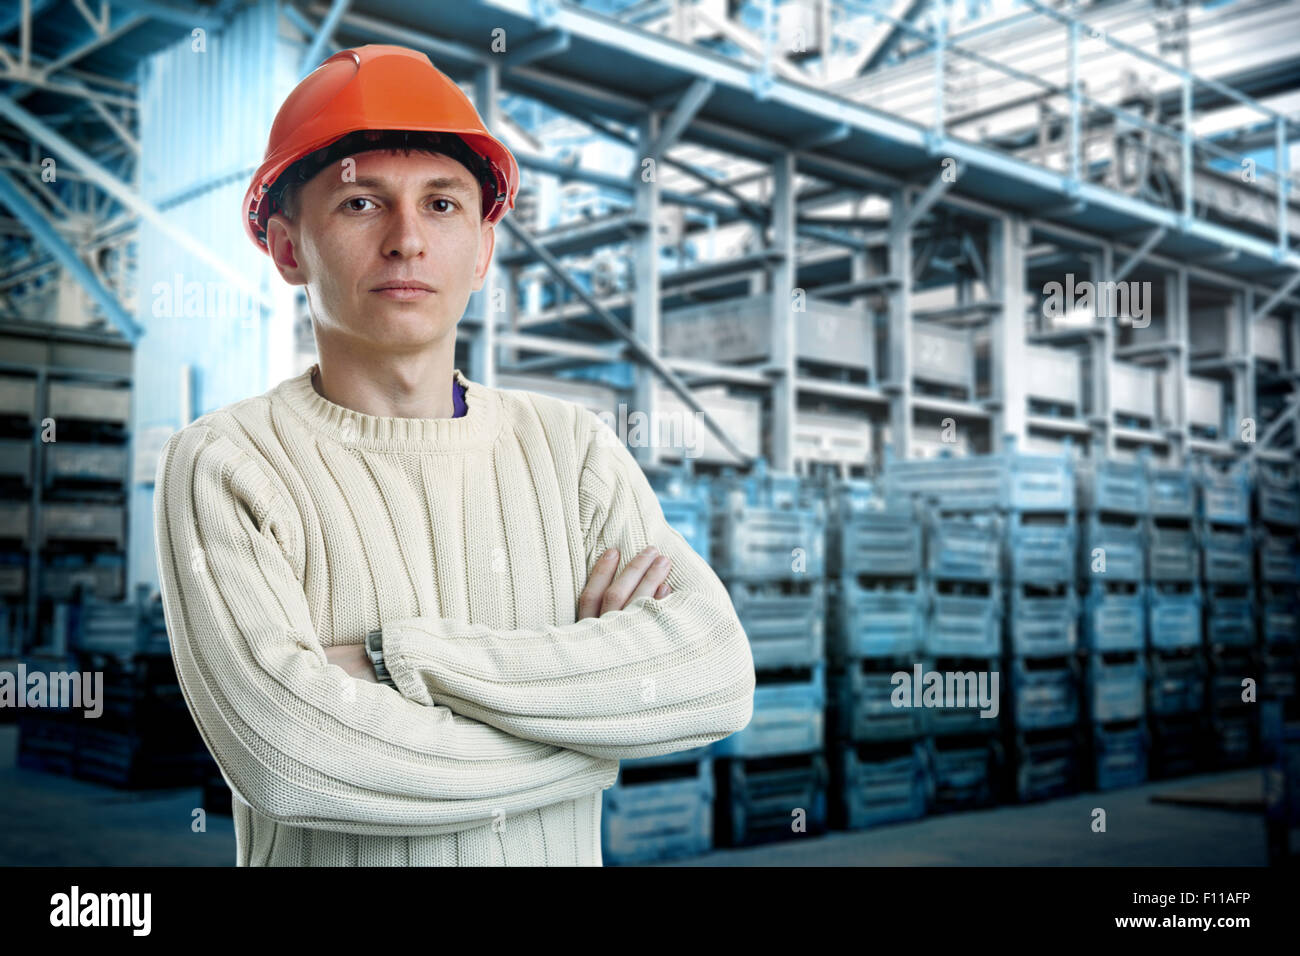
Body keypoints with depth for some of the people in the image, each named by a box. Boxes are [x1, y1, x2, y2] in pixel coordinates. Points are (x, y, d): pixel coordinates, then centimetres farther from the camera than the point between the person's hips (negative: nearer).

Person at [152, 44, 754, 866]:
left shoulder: (572, 446, -5)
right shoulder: (225, 467, -13)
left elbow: (719, 676, -19)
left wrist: (402, 657, -25)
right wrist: (604, 687, -20)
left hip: (558, 849, 3)